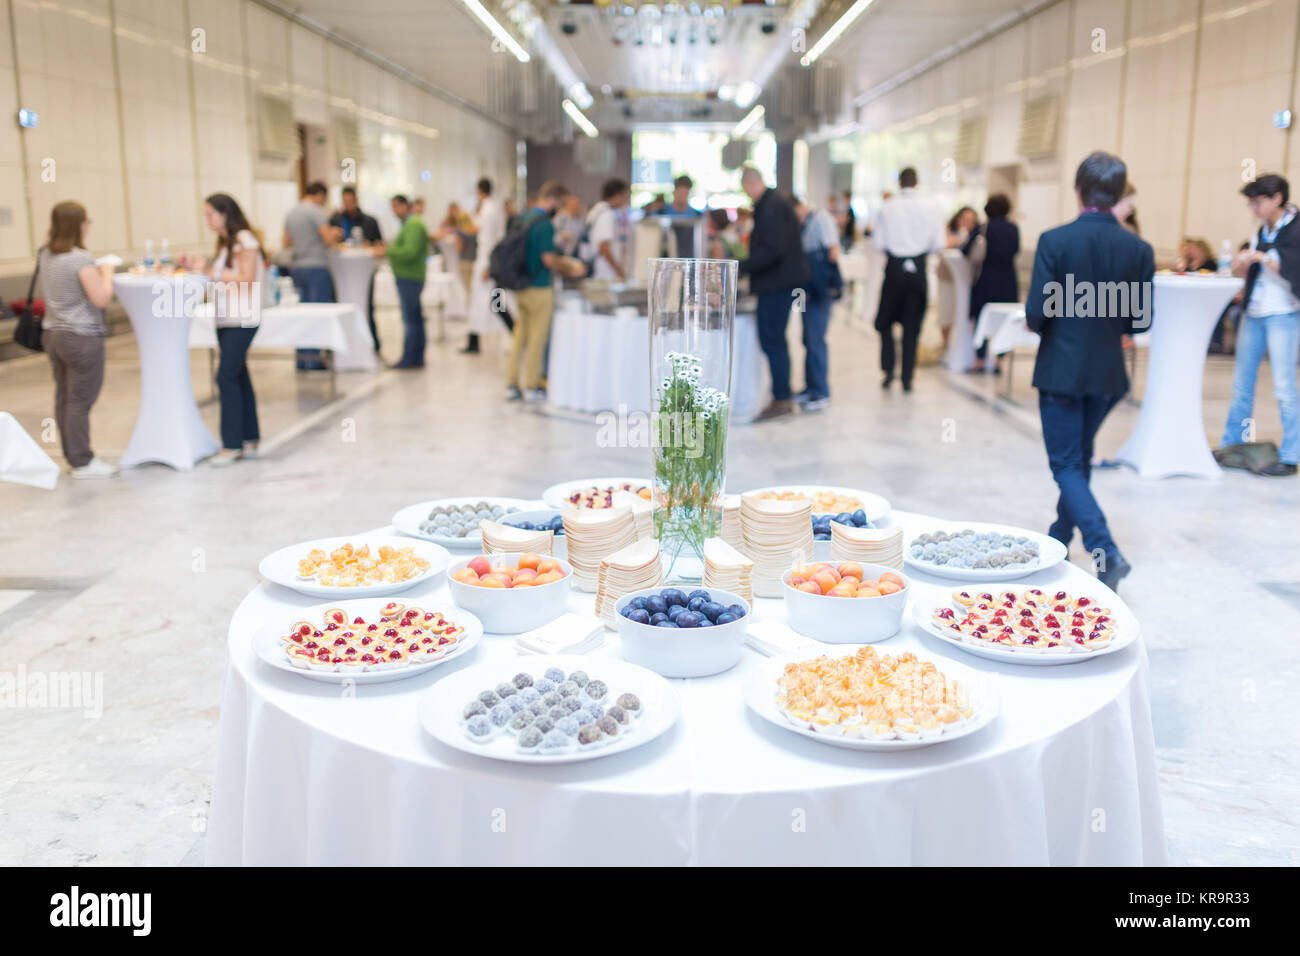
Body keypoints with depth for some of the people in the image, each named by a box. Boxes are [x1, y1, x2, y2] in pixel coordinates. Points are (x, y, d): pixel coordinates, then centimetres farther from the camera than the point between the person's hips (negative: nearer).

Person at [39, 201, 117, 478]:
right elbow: (101, 298, -20)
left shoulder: (45, 255, 9)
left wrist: (97, 272, 16)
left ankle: (73, 456, 21)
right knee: (80, 401, -2)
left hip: (53, 334, 8)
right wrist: (107, 273, -4)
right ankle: (82, 463, 3)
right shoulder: (81, 259, -17)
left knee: (64, 398, 12)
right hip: (81, 338, -8)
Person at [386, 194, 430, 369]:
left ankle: (409, 359, -6)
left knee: (410, 319, -8)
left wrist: (387, 250, -15)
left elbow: (409, 252, -23)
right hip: (409, 277, 11)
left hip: (409, 279, -11)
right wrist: (389, 251, 12)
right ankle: (417, 357, 16)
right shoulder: (409, 224, 20)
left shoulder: (414, 225, -14)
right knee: (416, 318, 11)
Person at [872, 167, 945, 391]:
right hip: (918, 268, 1)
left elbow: (879, 241, -4)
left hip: (894, 267, -1)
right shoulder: (928, 207, -4)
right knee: (912, 325, 6)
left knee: (884, 321, 14)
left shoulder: (887, 207, -5)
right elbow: (938, 242, -1)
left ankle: (888, 369, 3)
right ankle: (907, 378, 6)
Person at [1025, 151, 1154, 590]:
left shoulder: (1055, 240, -14)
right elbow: (1140, 321, 1)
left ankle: (1105, 551, -14)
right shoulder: (1139, 249, -3)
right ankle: (1060, 538, 35)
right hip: (1108, 373, 5)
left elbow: (1036, 313, -16)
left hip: (1061, 369, -4)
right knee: (1080, 457, 21)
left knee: (1066, 464, 1)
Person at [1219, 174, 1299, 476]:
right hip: (1253, 314, 7)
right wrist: (1241, 266, -5)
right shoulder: (1262, 232, 12)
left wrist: (1262, 257, -20)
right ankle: (1232, 446, 20)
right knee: (1241, 385, 11)